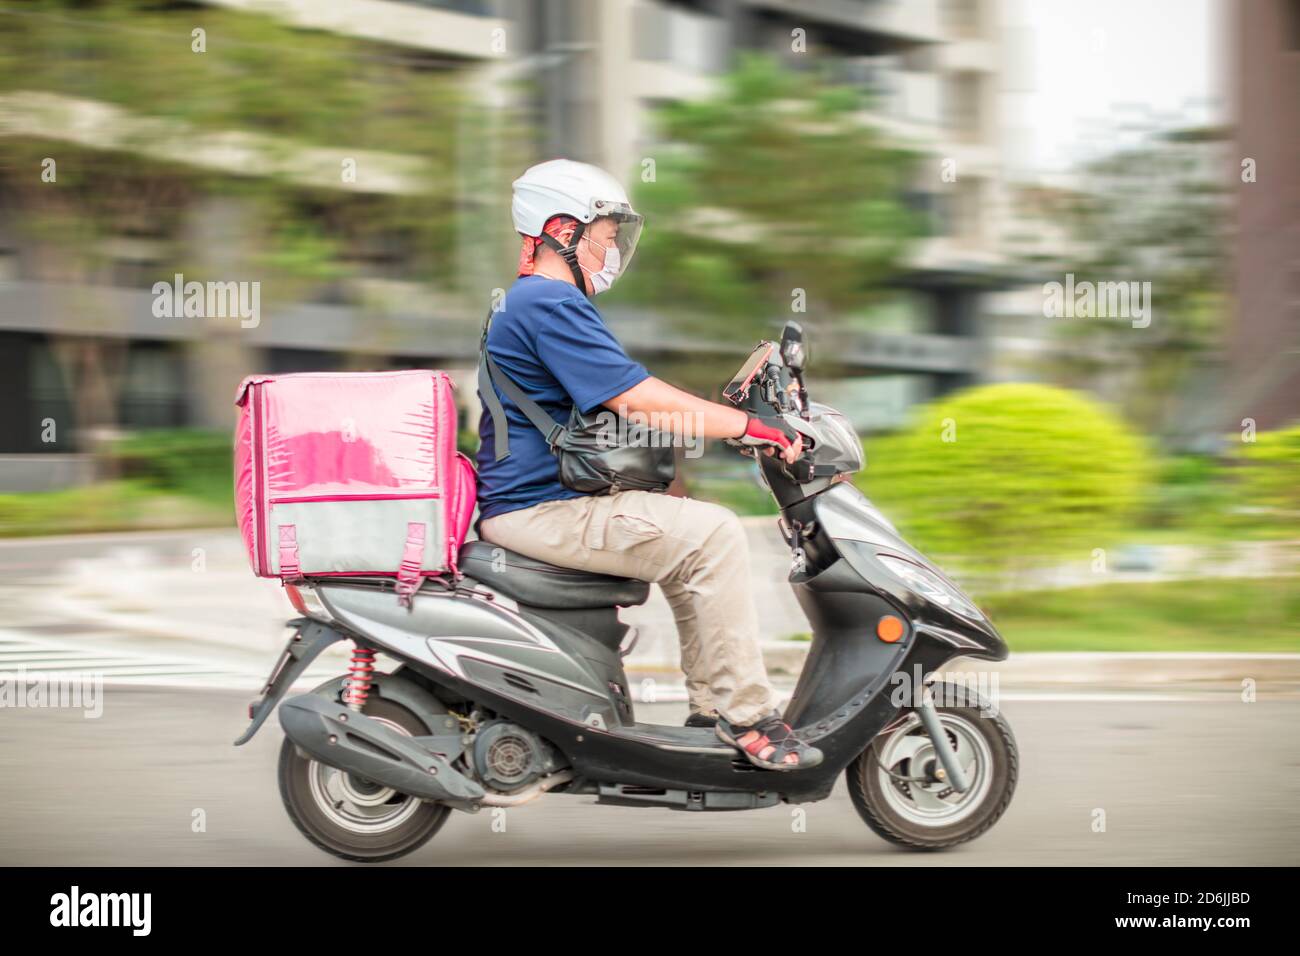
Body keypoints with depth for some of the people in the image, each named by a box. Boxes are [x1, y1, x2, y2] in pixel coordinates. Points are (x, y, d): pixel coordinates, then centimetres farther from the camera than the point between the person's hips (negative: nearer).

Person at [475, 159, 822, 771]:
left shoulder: (526, 302, 21)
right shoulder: (549, 303, -15)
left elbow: (623, 407, 23)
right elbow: (636, 400, -22)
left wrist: (727, 416, 17)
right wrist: (749, 428, -18)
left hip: (532, 500, 12)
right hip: (537, 509, -12)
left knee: (691, 533, 19)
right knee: (714, 536, -18)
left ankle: (710, 701, 16)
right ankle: (746, 716, -13)